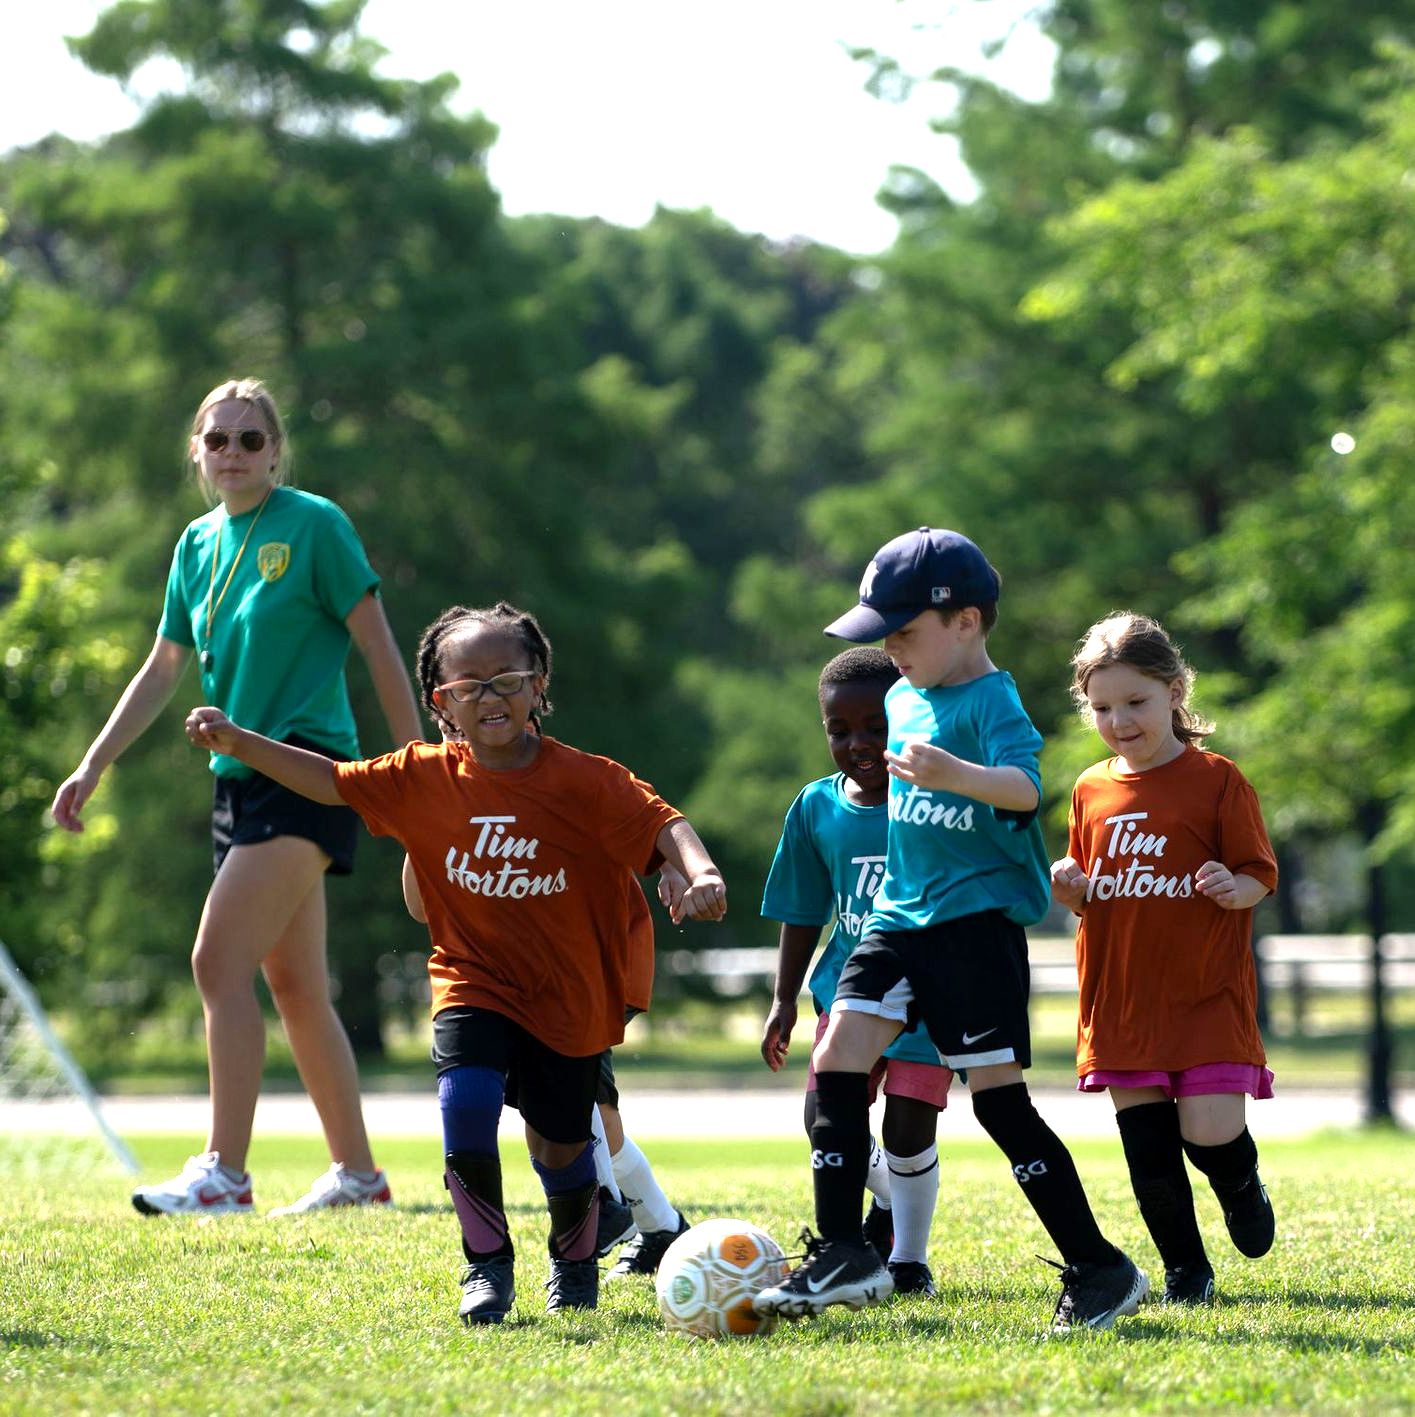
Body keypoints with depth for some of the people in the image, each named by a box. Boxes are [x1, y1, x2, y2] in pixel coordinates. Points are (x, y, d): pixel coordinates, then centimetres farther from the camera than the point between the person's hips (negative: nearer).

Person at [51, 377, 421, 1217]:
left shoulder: (314, 525, -6)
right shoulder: (198, 545, 14)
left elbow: (377, 644, -6)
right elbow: (163, 669, 22)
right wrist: (93, 768, 18)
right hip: (243, 776, 7)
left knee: (221, 961, -16)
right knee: (295, 985, 8)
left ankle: (225, 1171, -16)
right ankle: (358, 1173, 14)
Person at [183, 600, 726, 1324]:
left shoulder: (583, 781, -14)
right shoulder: (424, 778, -5)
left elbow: (662, 824, -20)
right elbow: (330, 780, 0)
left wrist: (701, 874, -41)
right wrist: (237, 741, -9)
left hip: (570, 992, -1)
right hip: (473, 981, 1)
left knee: (562, 1144, 11)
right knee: (465, 1105, -23)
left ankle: (574, 1261, 43)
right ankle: (488, 1264, -4)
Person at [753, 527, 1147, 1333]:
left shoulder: (991, 700, -12)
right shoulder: (903, 703, 14)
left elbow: (1025, 787, -32)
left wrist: (957, 774, -50)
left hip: (979, 917, -8)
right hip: (903, 915, 8)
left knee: (999, 1096, -9)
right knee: (837, 1061, -7)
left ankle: (1101, 1271, 0)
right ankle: (844, 1258, -3)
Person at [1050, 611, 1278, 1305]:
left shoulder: (1217, 780, -3)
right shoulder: (1091, 791, 10)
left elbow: (1260, 872, -1)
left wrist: (1235, 888, -23)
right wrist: (1072, 890, -4)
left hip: (1206, 993, -4)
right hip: (1120, 999, 4)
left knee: (1209, 1134, -11)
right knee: (1147, 1151, 2)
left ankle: (1242, 1188, 24)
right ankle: (1185, 1269, 16)